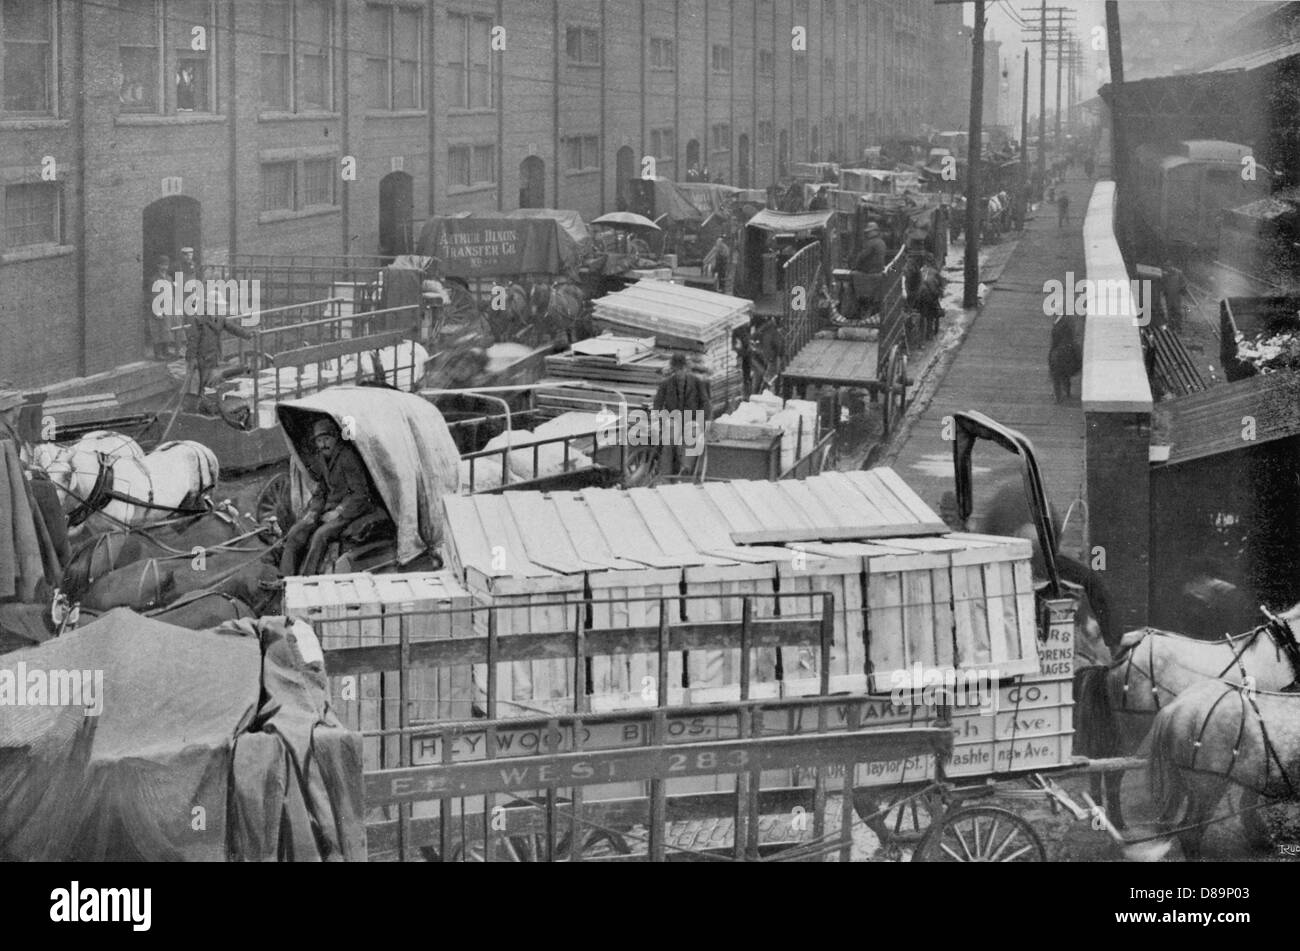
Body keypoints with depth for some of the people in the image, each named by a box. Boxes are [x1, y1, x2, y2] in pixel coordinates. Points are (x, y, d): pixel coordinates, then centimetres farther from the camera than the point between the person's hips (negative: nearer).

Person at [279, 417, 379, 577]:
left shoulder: (348, 457, -16)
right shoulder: (320, 459, 9)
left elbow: (361, 494, -16)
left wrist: (338, 513, -20)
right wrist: (313, 511, -2)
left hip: (350, 509, -7)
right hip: (330, 507, 7)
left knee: (320, 535, -31)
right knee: (295, 534, -13)